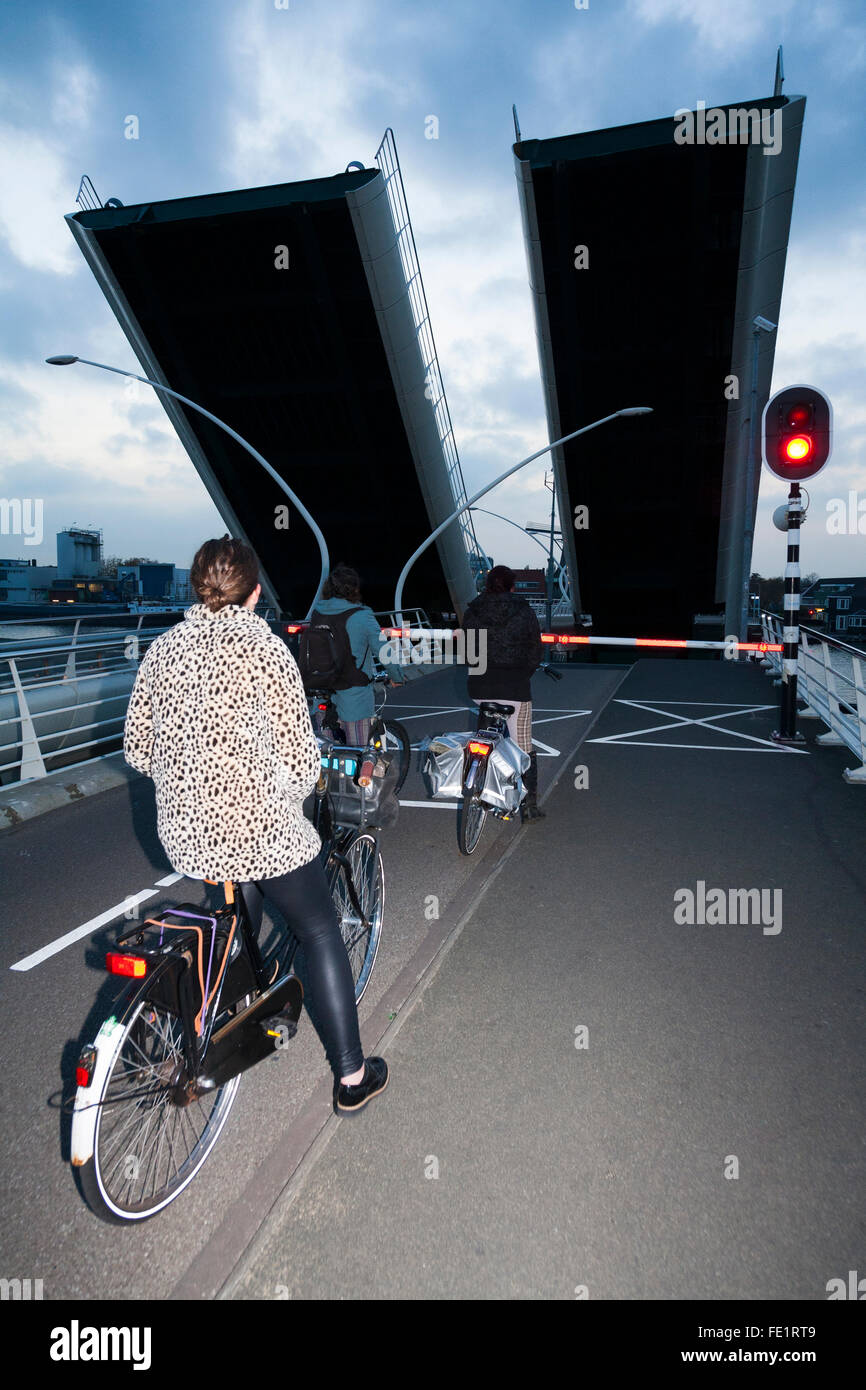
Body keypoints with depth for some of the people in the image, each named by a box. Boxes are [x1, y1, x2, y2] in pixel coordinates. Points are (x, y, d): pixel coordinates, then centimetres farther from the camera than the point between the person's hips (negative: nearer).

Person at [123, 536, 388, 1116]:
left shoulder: (163, 648, 3)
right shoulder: (266, 648, -13)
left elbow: (137, 750, 7)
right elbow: (301, 759, -13)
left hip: (185, 833, 6)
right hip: (262, 831, -6)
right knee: (322, 937, 13)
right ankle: (352, 1078, 23)